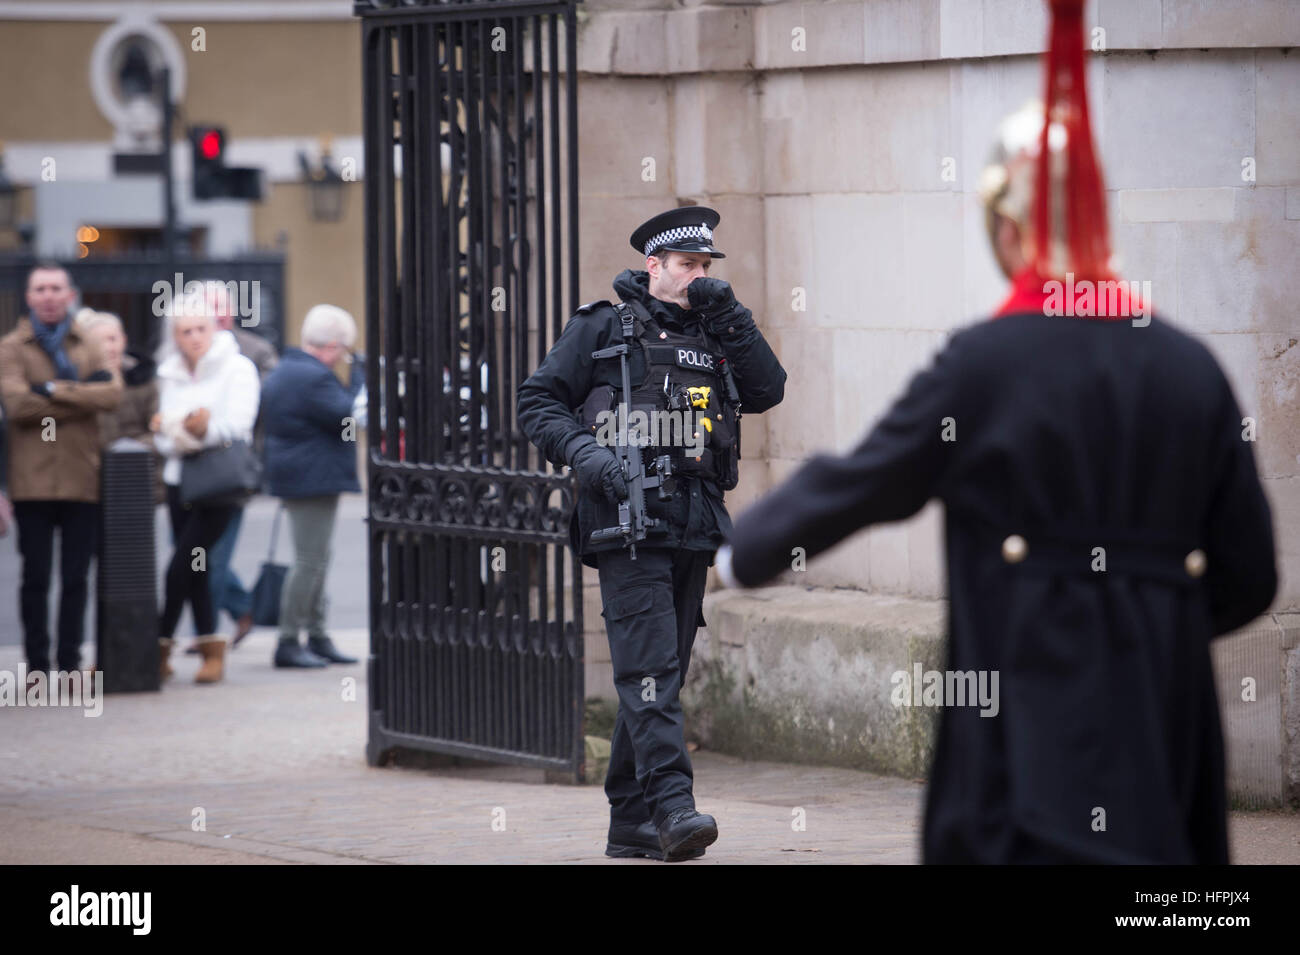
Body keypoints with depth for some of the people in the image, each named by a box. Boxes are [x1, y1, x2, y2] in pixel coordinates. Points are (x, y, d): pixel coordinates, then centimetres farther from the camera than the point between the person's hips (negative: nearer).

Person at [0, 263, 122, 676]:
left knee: (76, 578, 5)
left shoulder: (87, 347, 13)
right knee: (36, 576, 1)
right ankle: (37, 663, 6)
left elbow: (112, 394, -5)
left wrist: (55, 390, -14)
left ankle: (71, 661, 12)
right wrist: (83, 395, -10)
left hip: (82, 482, 3)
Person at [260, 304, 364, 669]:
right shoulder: (314, 379, -20)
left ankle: (317, 637, 22)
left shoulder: (284, 371, 14)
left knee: (315, 560, 17)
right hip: (314, 480, -11)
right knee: (310, 560, -7)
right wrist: (358, 375, -9)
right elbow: (352, 415, -20)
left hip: (294, 476, 11)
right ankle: (288, 643, -6)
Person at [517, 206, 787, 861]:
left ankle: (631, 820, 14)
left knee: (661, 673, 8)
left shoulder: (714, 336, 19)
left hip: (694, 525, 6)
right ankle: (672, 806, -24)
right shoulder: (602, 328, 4)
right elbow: (538, 401, 2)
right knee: (649, 666, -15)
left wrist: (730, 318, -1)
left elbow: (767, 391, 6)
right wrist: (585, 452, -14)